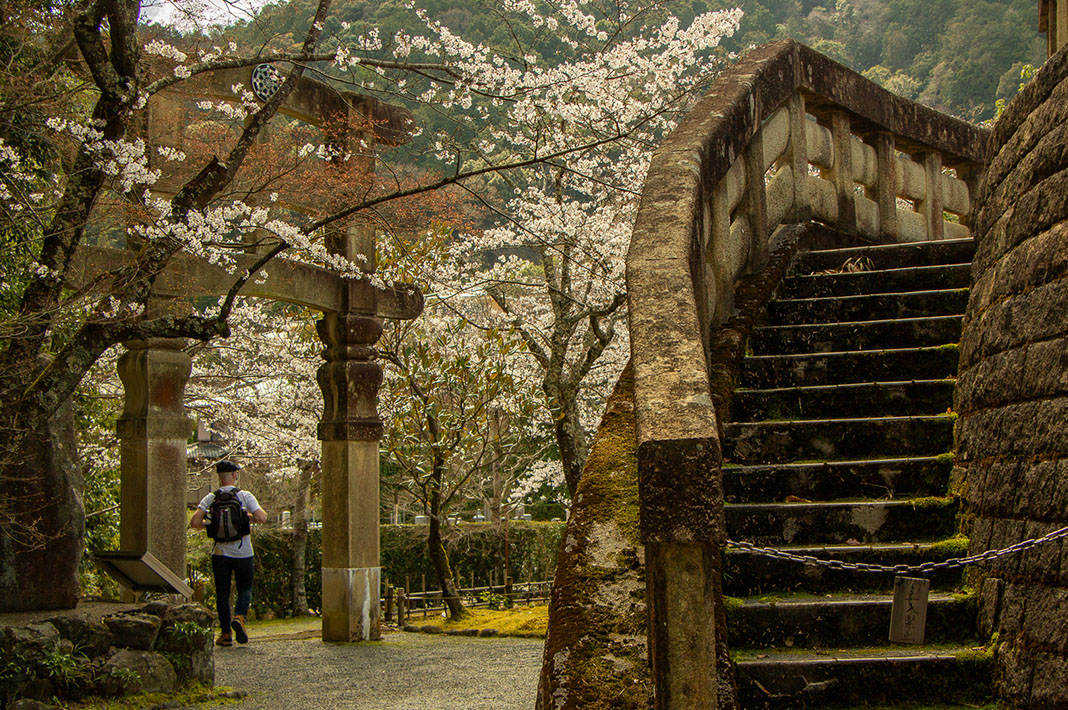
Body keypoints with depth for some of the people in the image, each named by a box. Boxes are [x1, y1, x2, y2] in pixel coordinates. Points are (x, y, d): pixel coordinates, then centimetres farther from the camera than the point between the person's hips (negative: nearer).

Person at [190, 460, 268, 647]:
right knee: (245, 588, 14)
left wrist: (208, 524, 11)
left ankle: (226, 633, 7)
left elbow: (194, 523, -8)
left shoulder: (210, 498, -1)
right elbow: (262, 518, -14)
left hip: (220, 553, 1)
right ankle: (239, 616, -12)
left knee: (222, 593, 10)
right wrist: (248, 516, 6)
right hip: (243, 553, -1)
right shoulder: (245, 496, -5)